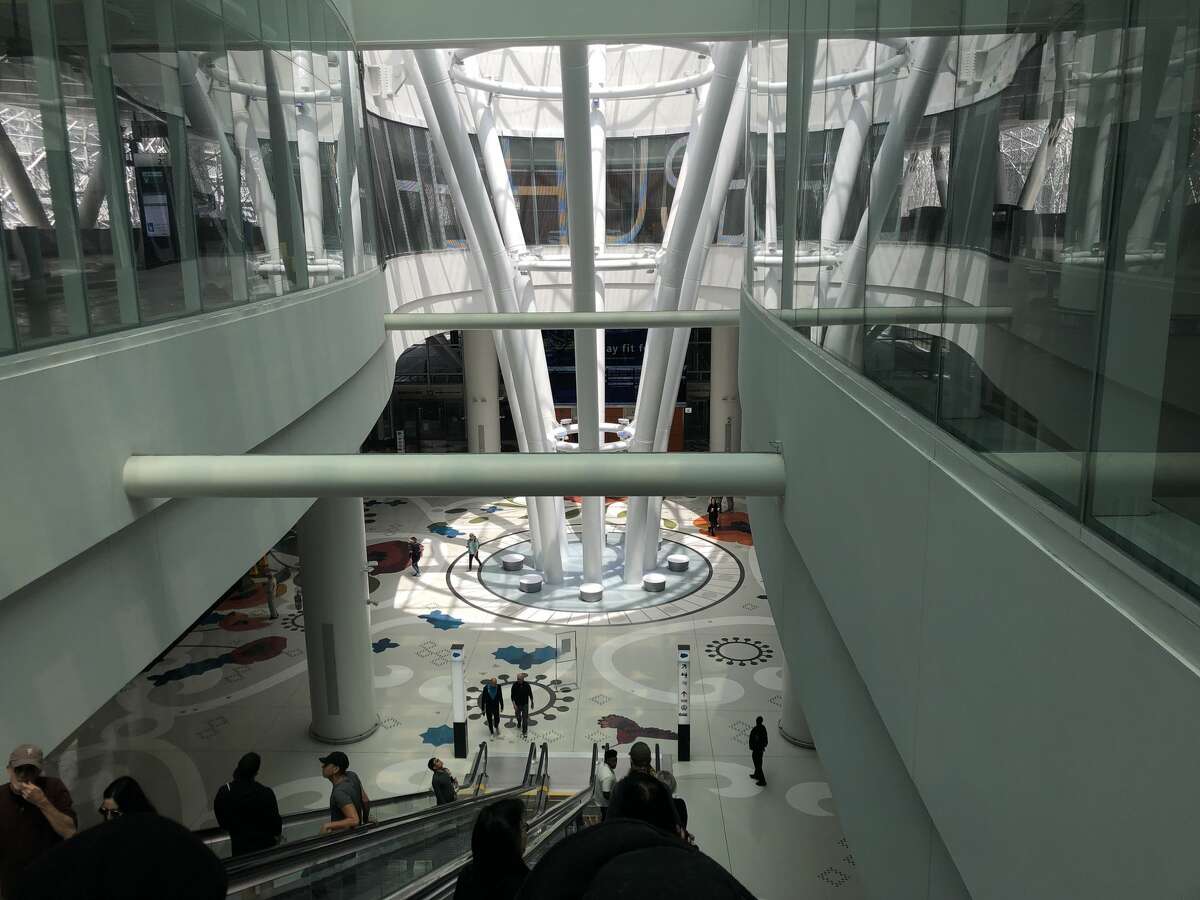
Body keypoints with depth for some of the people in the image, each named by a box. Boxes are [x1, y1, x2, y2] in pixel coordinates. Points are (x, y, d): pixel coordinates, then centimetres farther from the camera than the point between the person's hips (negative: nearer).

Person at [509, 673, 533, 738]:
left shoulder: (526, 684, -16)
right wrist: (514, 704, -20)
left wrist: (532, 703, 5)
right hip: (517, 704, 1)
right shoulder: (514, 685, -17)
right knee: (518, 716, 24)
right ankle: (519, 723, 56)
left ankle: (524, 732, 9)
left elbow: (530, 694, -3)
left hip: (525, 704, -1)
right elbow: (512, 696, -12)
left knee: (525, 718, -2)